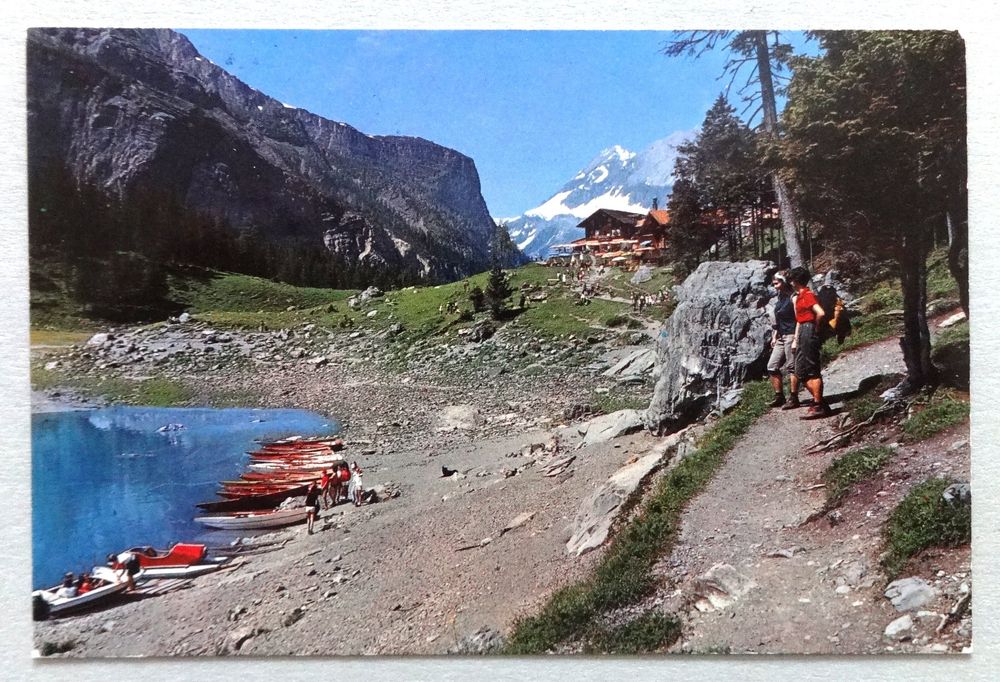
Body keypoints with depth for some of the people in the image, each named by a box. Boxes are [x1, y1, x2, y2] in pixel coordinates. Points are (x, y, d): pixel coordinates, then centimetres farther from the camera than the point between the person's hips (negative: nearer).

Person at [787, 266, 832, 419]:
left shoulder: (808, 295, -11)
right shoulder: (799, 296, 19)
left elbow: (820, 313, -25)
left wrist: (815, 327, -9)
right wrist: (796, 339, 21)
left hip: (809, 332, -10)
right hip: (803, 333, 10)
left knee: (812, 371, -8)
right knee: (801, 372, 11)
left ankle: (819, 407, -5)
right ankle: (819, 402, 16)